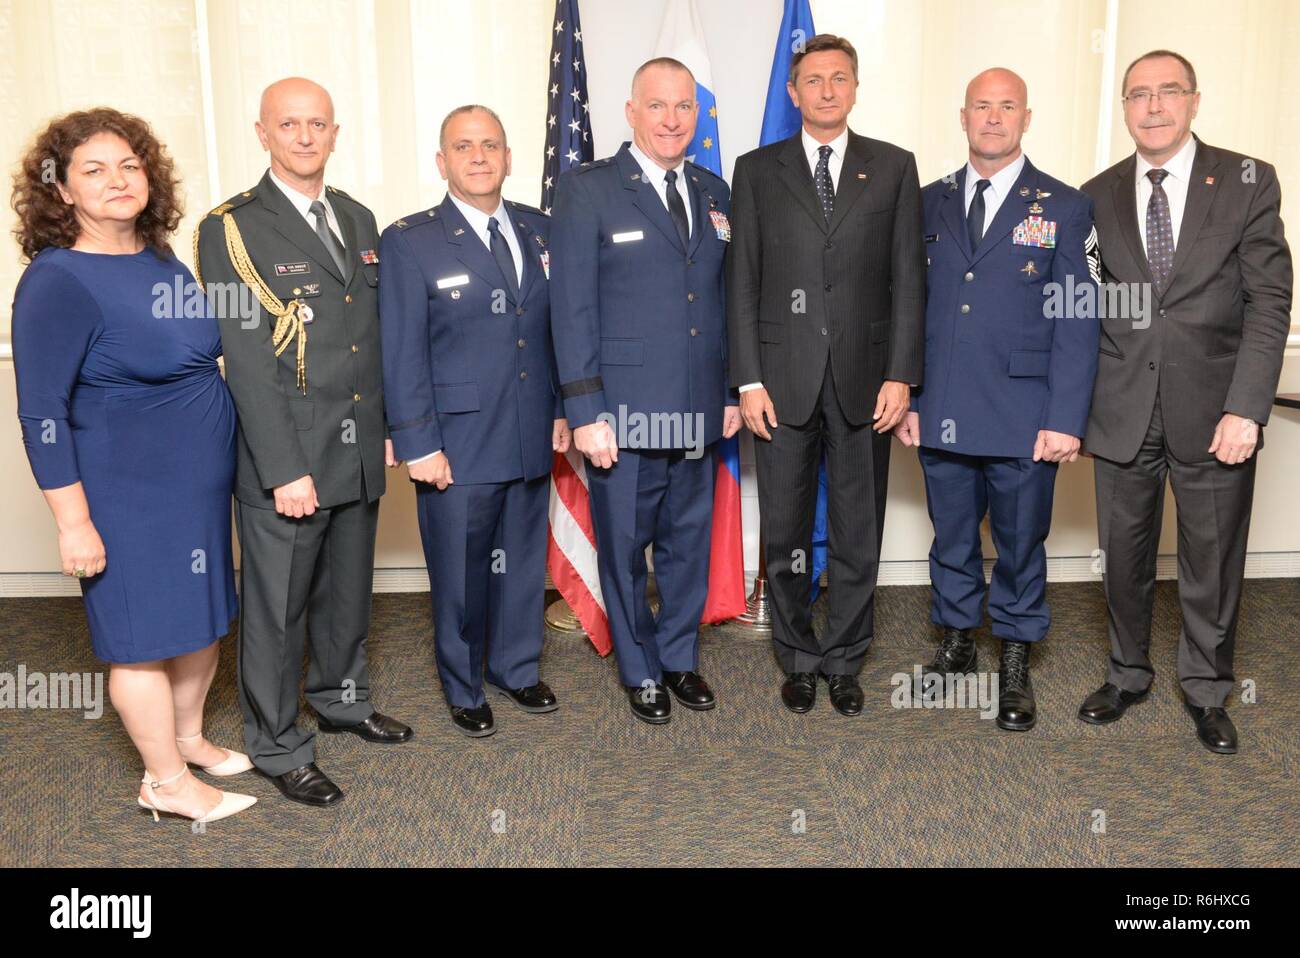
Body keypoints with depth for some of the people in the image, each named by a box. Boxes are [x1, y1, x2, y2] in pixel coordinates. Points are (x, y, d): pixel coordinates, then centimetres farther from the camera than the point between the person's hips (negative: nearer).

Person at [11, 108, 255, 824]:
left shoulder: (162, 260, 4)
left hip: (201, 478, 7)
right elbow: (42, 415, -16)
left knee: (202, 616, 19)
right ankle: (166, 781, 25)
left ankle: (187, 738, 41)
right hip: (129, 493, -7)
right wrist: (74, 522, -17)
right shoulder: (56, 281, -16)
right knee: (144, 632, 7)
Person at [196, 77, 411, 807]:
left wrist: (389, 426, 9)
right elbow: (247, 360, -14)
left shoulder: (359, 219, 11)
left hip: (359, 451, 6)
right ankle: (277, 746, 24)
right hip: (285, 457, -6)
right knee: (277, 608, 7)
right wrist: (284, 469, -17)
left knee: (348, 590, 20)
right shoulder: (231, 229, -9)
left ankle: (343, 698, 41)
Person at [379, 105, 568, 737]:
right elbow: (401, 354, -9)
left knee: (523, 562, 16)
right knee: (460, 573, 8)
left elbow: (557, 327, 12)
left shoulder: (540, 232, 7)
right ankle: (463, 690, 28)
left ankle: (517, 669, 37)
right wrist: (418, 445, -12)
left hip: (532, 439, 4)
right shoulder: (408, 242, -6)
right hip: (457, 444, -4)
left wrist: (562, 410, 8)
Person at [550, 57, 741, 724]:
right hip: (625, 413, -4)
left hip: (698, 414, 5)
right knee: (625, 549, 9)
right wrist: (586, 411, -14)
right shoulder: (586, 191, -4)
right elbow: (573, 309, -9)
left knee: (688, 544, 15)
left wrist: (731, 392, 10)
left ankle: (680, 657, 34)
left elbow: (724, 299, 14)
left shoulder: (713, 193, 11)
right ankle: (640, 671, 28)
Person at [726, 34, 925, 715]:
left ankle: (844, 661, 24)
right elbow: (741, 282, 3)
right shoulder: (758, 170, 7)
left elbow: (908, 278, 4)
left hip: (864, 379, 0)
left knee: (858, 533, 8)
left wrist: (901, 375, -5)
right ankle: (798, 659, 24)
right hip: (783, 379, 0)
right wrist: (748, 380, -5)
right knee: (785, 532, 7)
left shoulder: (894, 167, 8)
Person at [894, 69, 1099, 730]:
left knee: (1021, 545, 9)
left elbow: (1077, 321, -4)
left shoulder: (1064, 208, 0)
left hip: (1023, 420, -2)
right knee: (951, 540, 14)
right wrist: (905, 399, 3)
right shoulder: (929, 203, 9)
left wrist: (1066, 420, -11)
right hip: (941, 415, 3)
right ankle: (956, 644, 33)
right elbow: (909, 308, 9)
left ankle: (1015, 663, 26)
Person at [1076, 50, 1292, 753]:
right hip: (1122, 412, 2)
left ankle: (1206, 691, 28)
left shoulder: (1247, 182, -1)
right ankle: (1127, 675, 32)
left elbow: (1269, 301, -5)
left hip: (1213, 413, -1)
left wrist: (1246, 408, -14)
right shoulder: (1098, 196, 6)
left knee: (1212, 562, 9)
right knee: (1123, 558, 12)